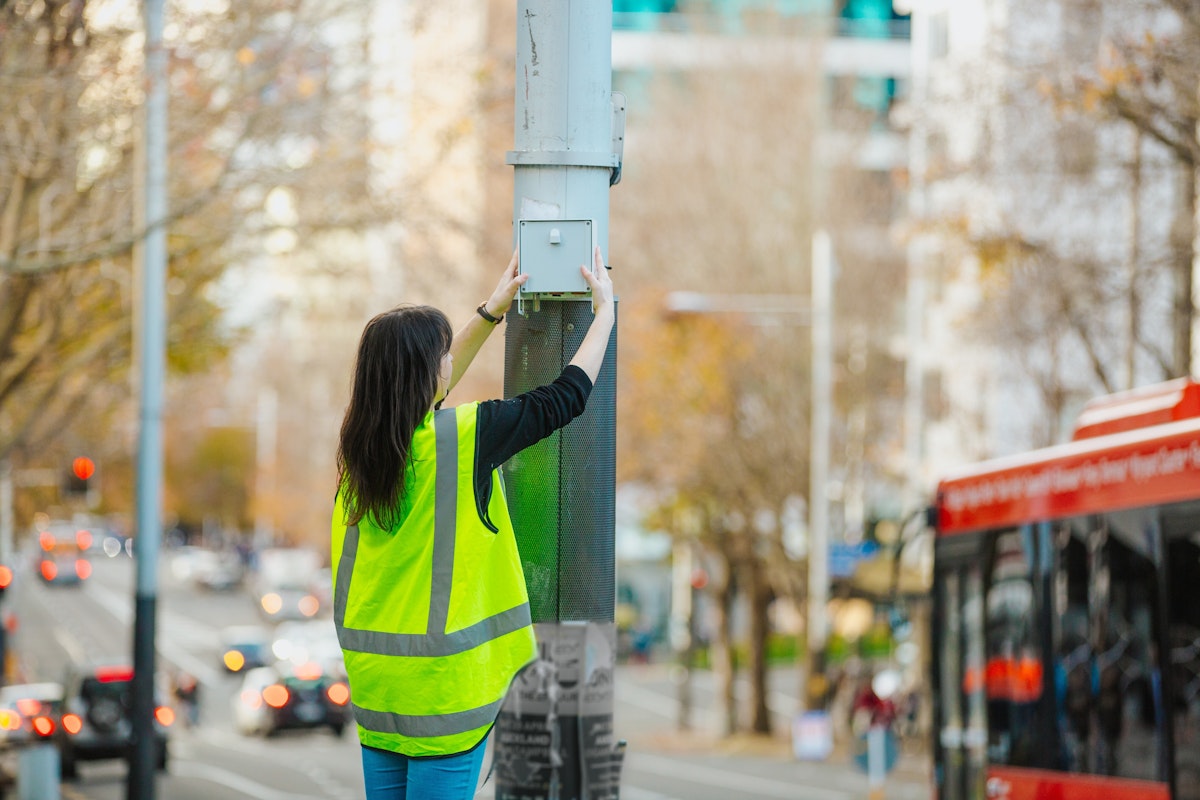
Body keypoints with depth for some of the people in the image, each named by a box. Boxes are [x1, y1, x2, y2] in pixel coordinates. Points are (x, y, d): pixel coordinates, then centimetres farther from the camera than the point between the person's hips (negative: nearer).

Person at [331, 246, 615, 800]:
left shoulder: (362, 439, 2)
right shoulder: (461, 438, -16)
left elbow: (427, 392, 23)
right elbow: (565, 398, -5)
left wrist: (491, 312, 27)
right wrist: (605, 312, 9)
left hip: (372, 671, 6)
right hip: (442, 680, -6)